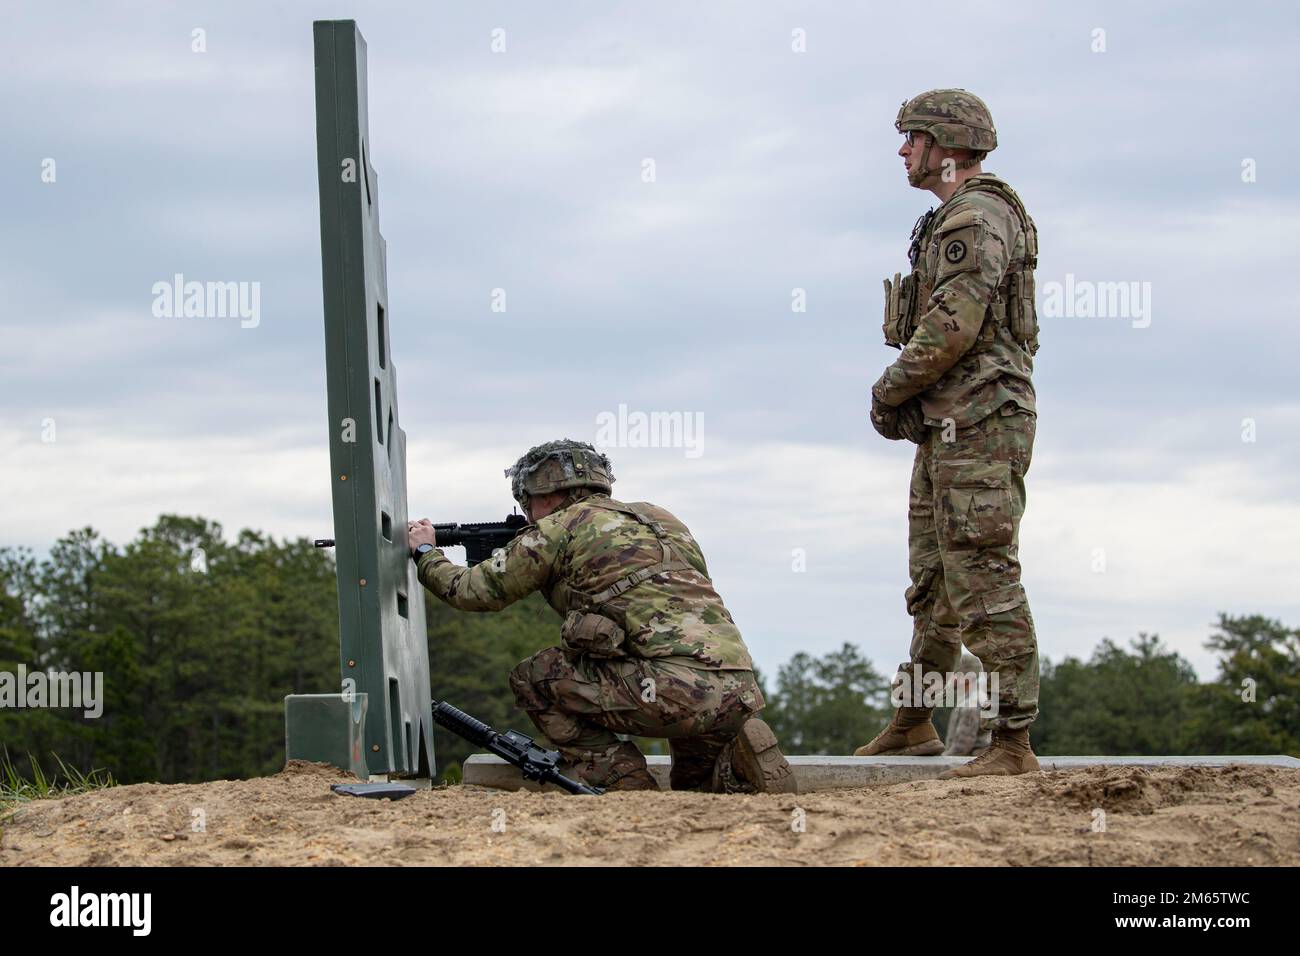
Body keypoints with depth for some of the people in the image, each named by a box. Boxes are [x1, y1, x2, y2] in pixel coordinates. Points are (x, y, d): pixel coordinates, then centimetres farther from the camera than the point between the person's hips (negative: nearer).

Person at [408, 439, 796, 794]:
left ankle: (628, 785, 0)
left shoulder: (563, 527, 5)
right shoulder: (656, 518, 26)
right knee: (695, 791, 32)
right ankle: (736, 770, -1)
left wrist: (426, 552, 31)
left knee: (534, 678, 11)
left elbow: (475, 591, 12)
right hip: (740, 693, 7)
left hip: (675, 688, -7)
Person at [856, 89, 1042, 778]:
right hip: (947, 428, 11)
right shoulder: (953, 221, 20)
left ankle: (1014, 743, -12)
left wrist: (891, 390, -10)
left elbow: (953, 326, -22)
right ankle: (913, 723, 29)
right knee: (932, 583, 18)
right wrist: (908, 400, 12)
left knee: (985, 584, -12)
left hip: (979, 424, -11)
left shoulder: (978, 218, -13)